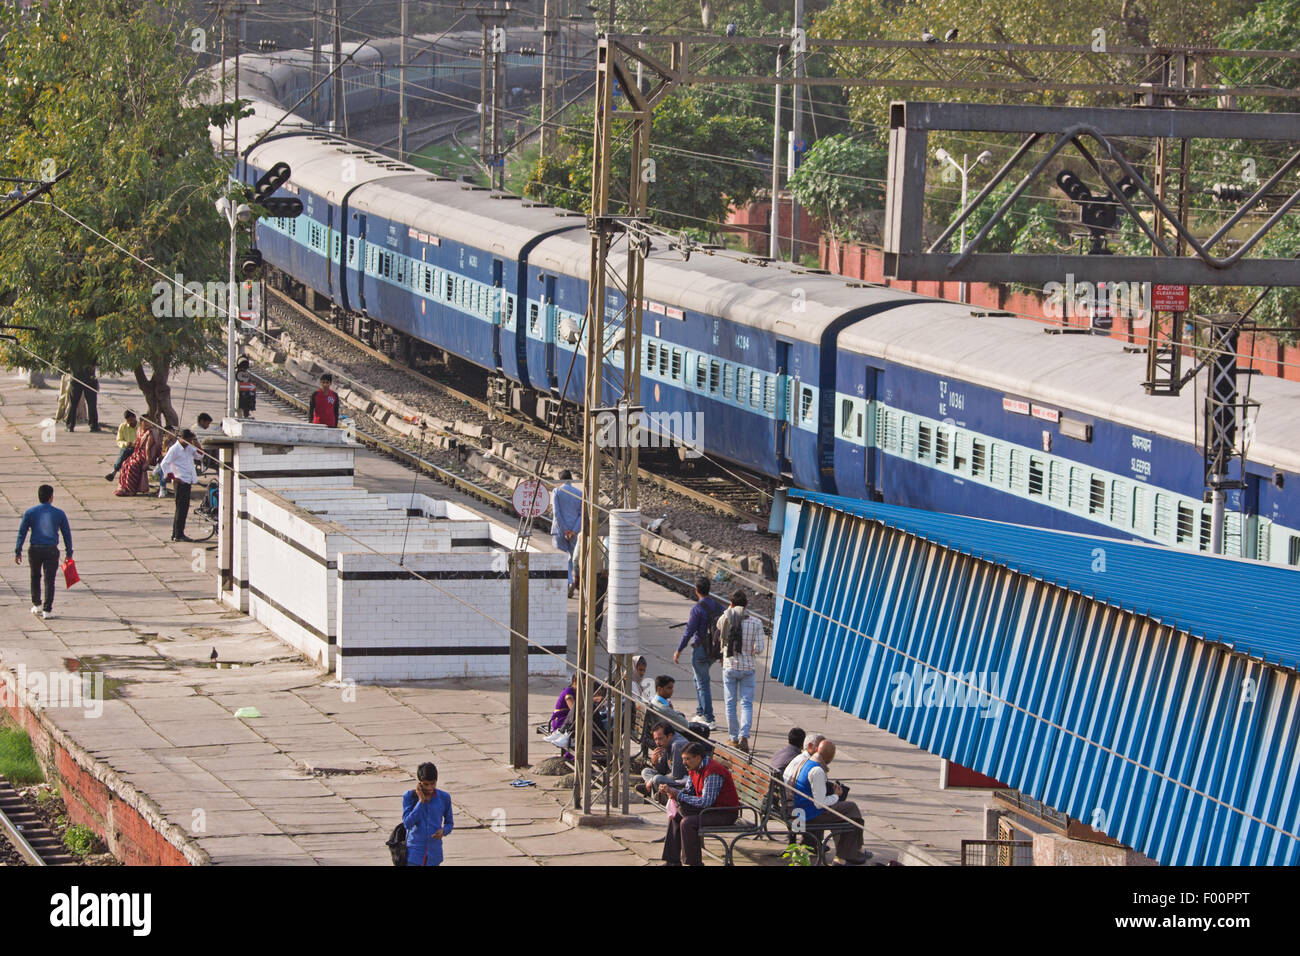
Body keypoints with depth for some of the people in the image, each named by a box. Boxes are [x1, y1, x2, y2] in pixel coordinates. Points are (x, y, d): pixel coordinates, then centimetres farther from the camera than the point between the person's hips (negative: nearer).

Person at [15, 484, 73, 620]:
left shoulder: (30, 512, 2)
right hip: (51, 551, -1)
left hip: (35, 550, 1)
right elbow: (67, 534, 5)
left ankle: (37, 605, 27)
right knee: (49, 580, 1)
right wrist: (69, 553, 12)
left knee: (35, 577, 21)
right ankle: (47, 610, -3)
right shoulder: (59, 514, 2)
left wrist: (18, 551, 2)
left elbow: (22, 533, 0)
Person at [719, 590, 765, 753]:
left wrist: (731, 610, 17)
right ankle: (744, 736, -14)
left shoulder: (725, 619, -5)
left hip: (729, 666, 0)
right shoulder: (755, 622, -8)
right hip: (748, 667, 0)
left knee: (730, 704, 11)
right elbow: (759, 648, -11)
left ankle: (734, 738, 16)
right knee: (746, 704, 3)